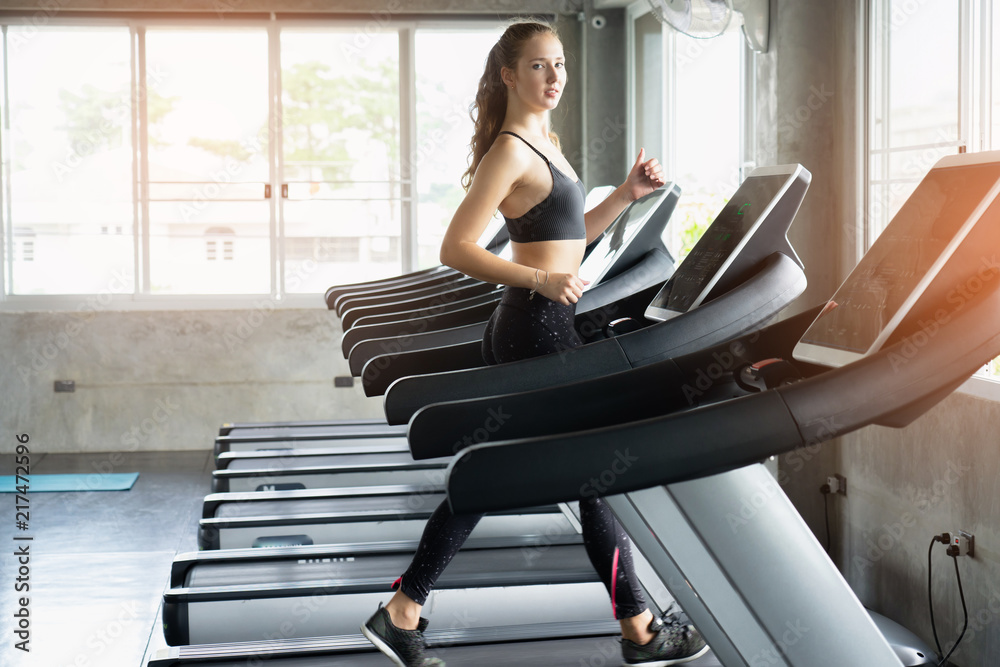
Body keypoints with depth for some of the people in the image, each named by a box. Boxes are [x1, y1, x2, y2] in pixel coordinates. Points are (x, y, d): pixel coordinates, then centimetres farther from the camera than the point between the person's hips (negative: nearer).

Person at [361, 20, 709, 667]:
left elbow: (567, 238, 23)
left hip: (518, 332, 10)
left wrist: (629, 193, 12)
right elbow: (456, 248, -18)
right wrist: (542, 280, -27)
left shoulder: (544, 143, 16)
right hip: (540, 329, -10)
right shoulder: (510, 151, -13)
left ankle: (401, 613, 17)